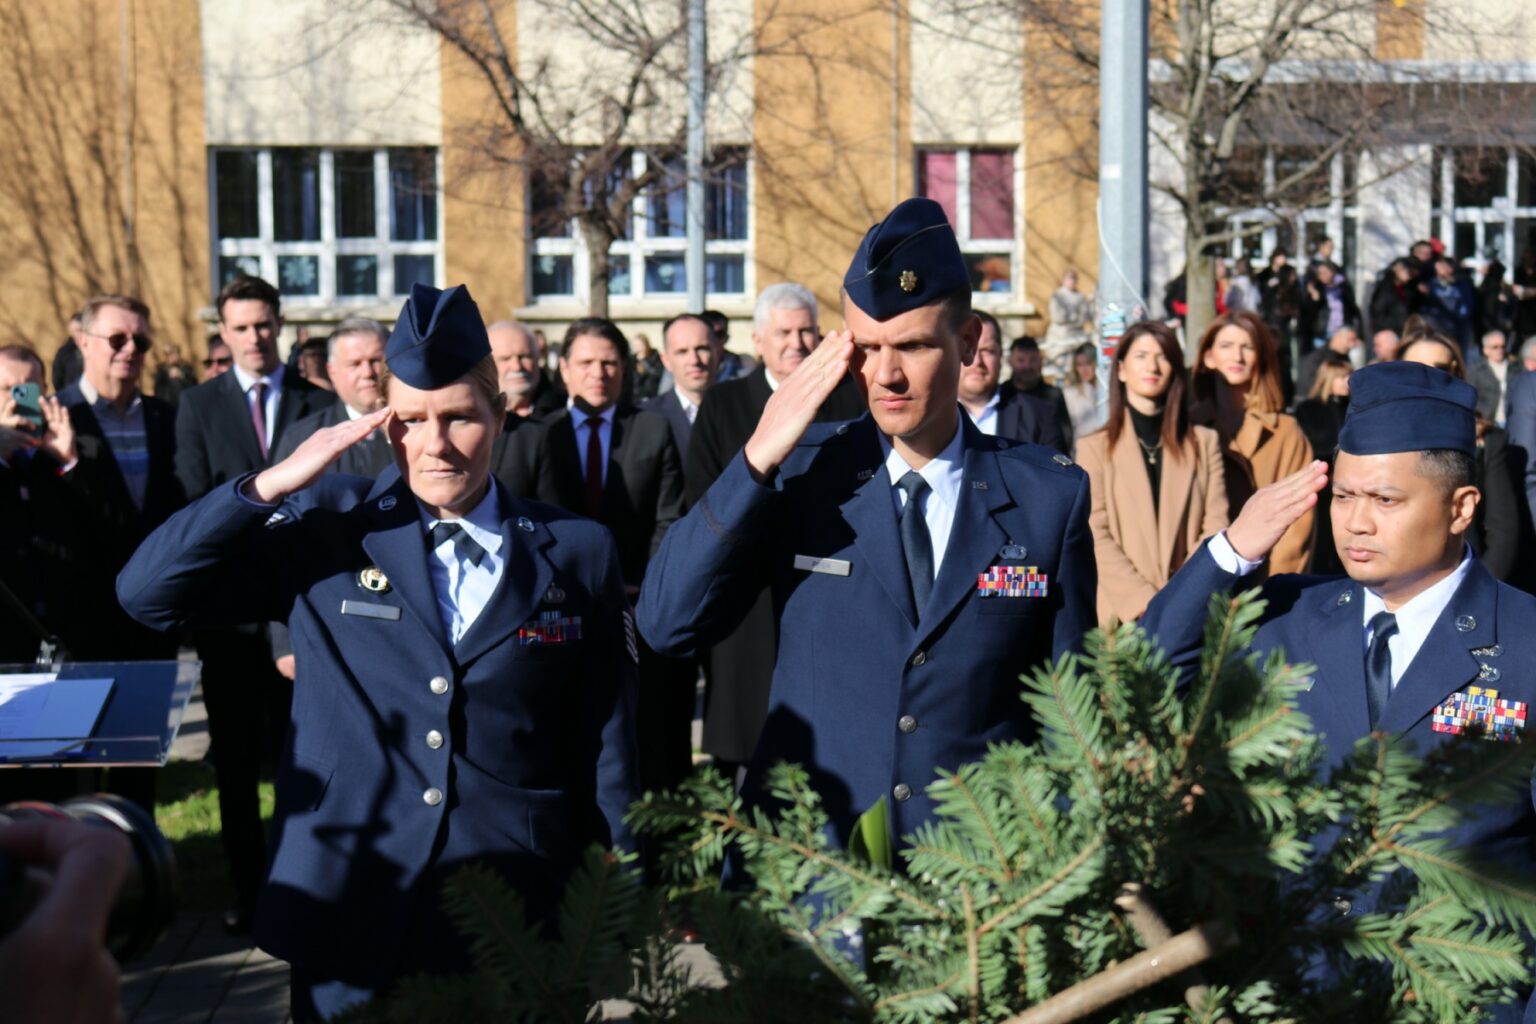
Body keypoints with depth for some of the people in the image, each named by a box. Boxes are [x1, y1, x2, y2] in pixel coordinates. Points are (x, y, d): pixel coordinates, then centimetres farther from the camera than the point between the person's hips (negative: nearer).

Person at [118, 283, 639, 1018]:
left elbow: (605, 745, 4)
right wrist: (271, 485, -16)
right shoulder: (325, 529, 0)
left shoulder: (577, 554, 1)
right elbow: (147, 594, -6)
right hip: (348, 917, 0)